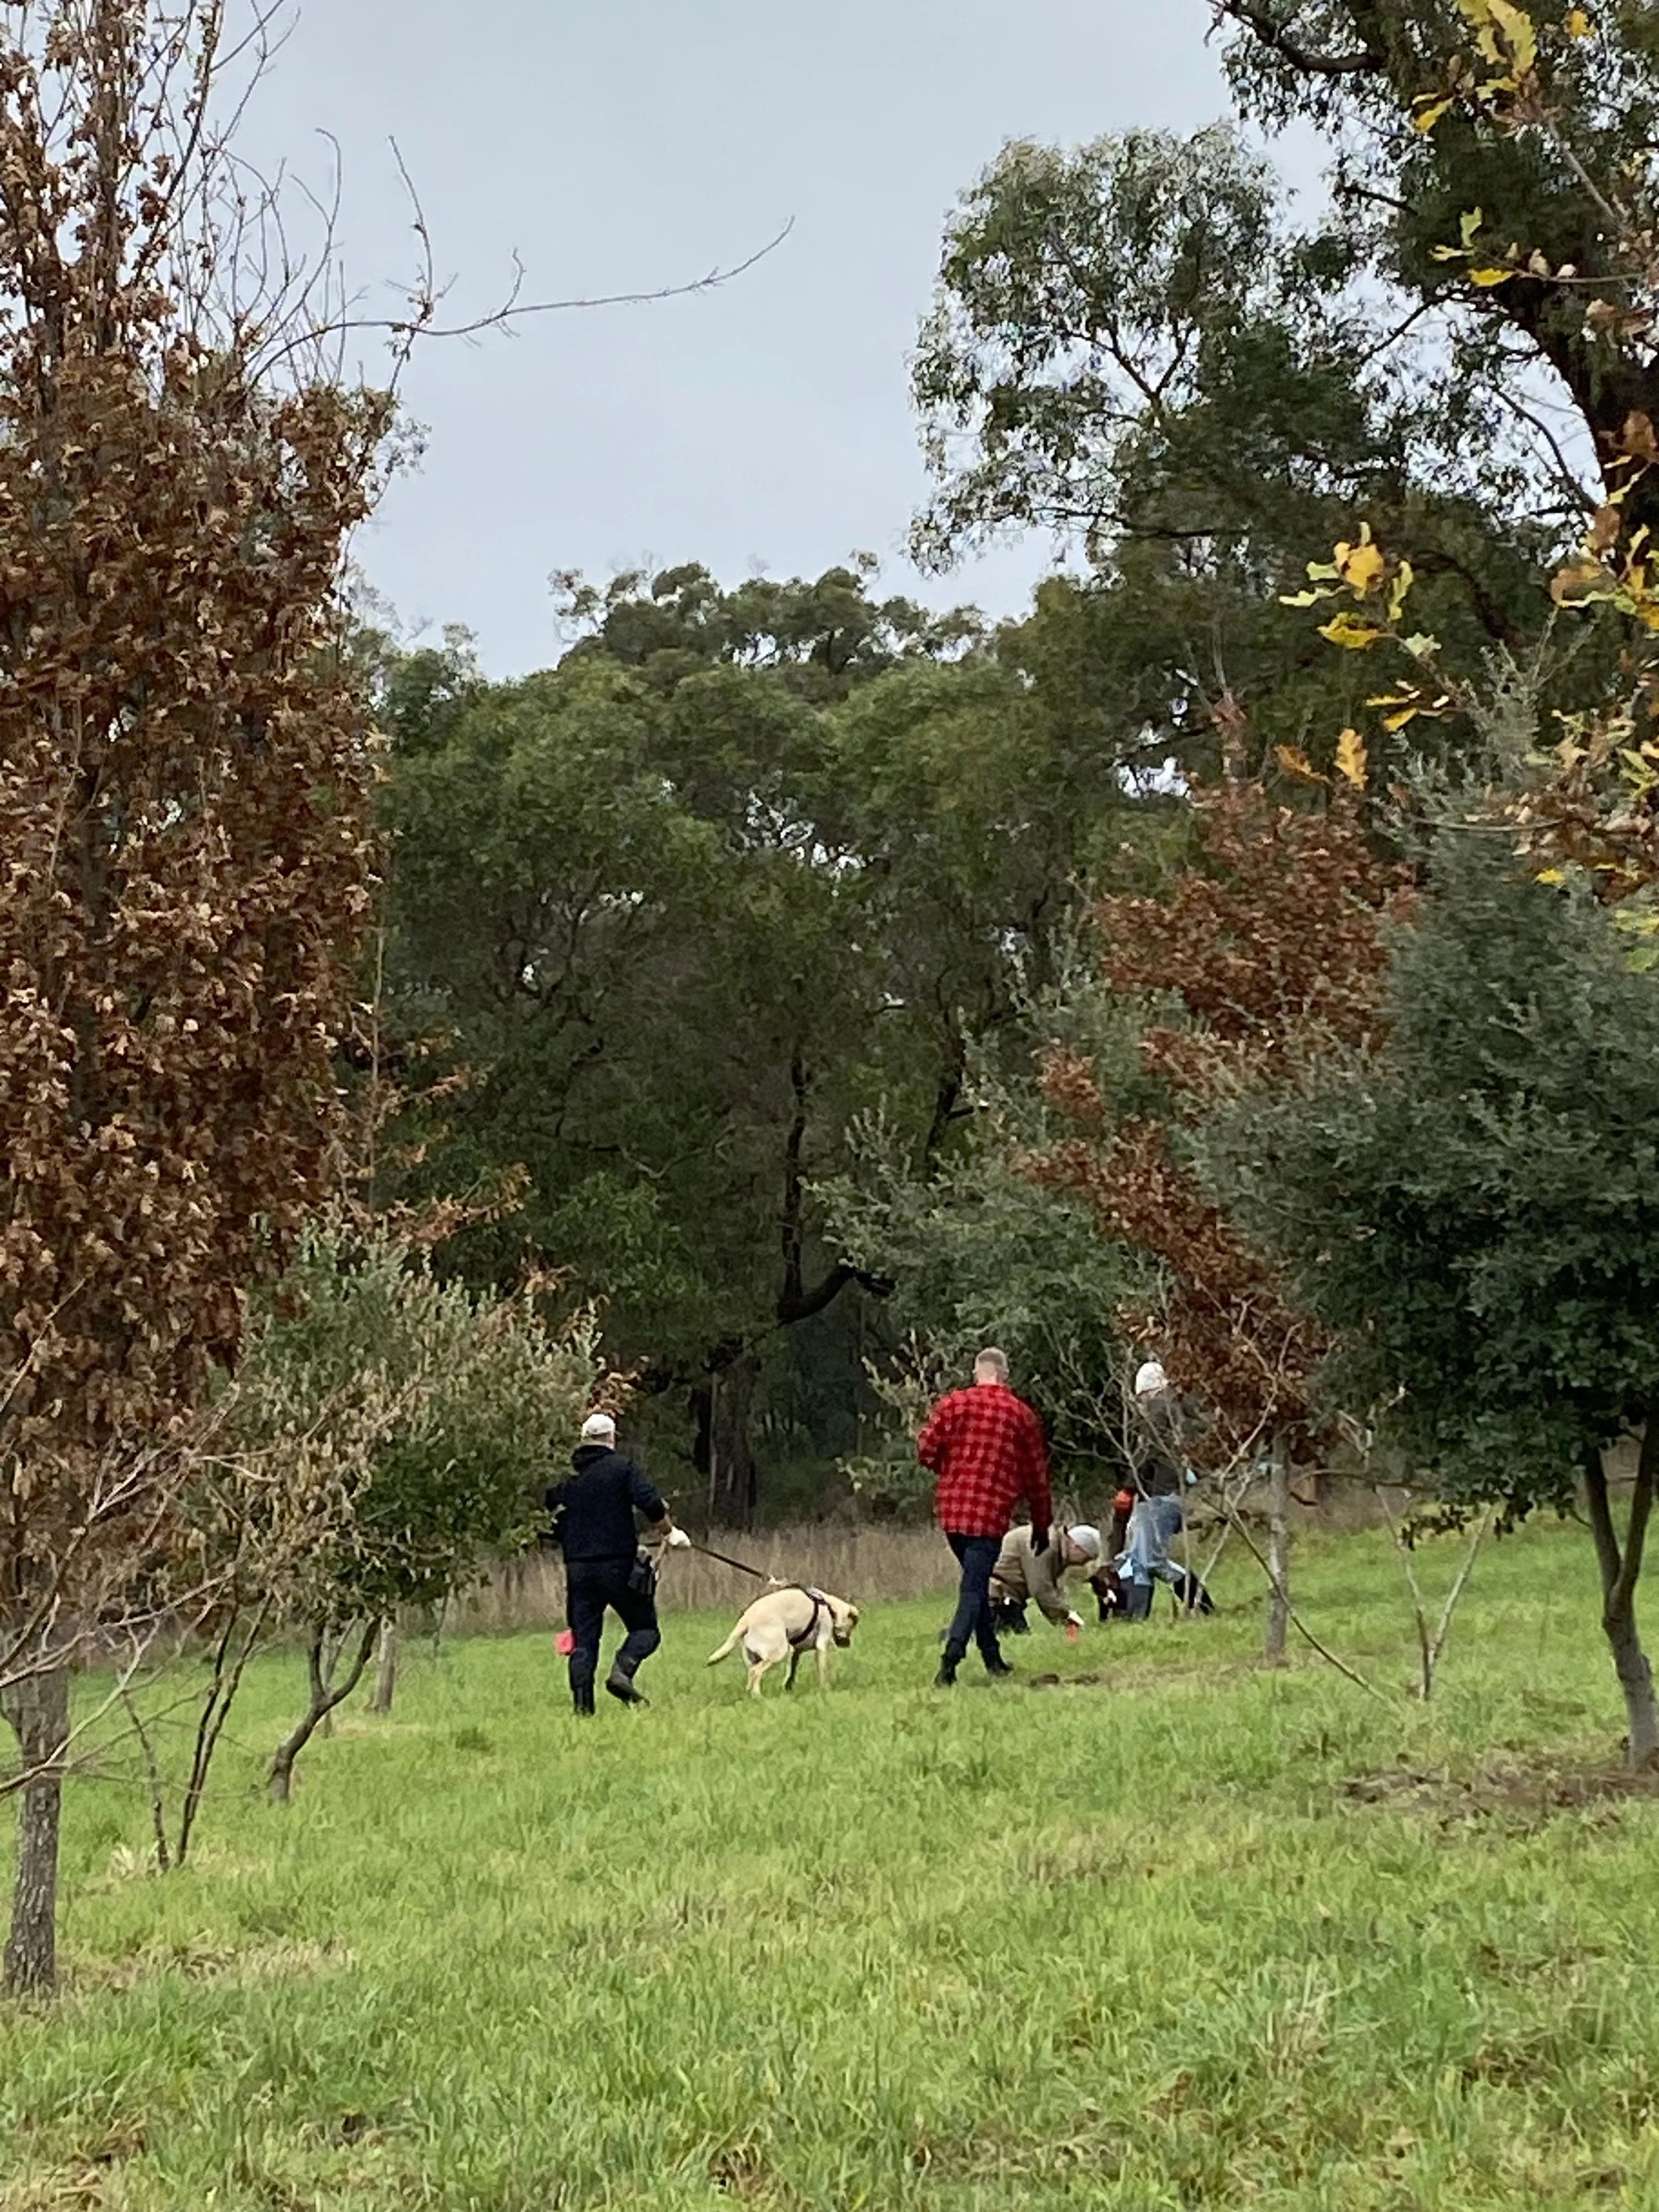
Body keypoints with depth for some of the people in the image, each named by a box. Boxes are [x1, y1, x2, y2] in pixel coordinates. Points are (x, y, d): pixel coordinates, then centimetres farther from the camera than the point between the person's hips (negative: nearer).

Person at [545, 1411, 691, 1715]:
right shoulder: (621, 1468, -2)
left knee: (583, 1640, 6)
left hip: (577, 1567, 4)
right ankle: (622, 1671, -20)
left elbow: (549, 1522, 17)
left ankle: (582, 1706, -2)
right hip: (618, 1564, -4)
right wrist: (669, 1532, 4)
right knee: (645, 1628, 6)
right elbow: (652, 1504, -13)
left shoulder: (564, 1476, 12)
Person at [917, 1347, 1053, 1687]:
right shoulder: (1022, 1415, 2)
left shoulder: (953, 1404, 3)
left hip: (951, 1509, 3)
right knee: (974, 1588, -4)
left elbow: (926, 1449, -3)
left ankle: (993, 1658, 26)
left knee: (976, 1582, 20)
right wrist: (1041, 1527, 16)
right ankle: (949, 1664, -19)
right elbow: (1037, 1476, 6)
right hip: (991, 1514, -3)